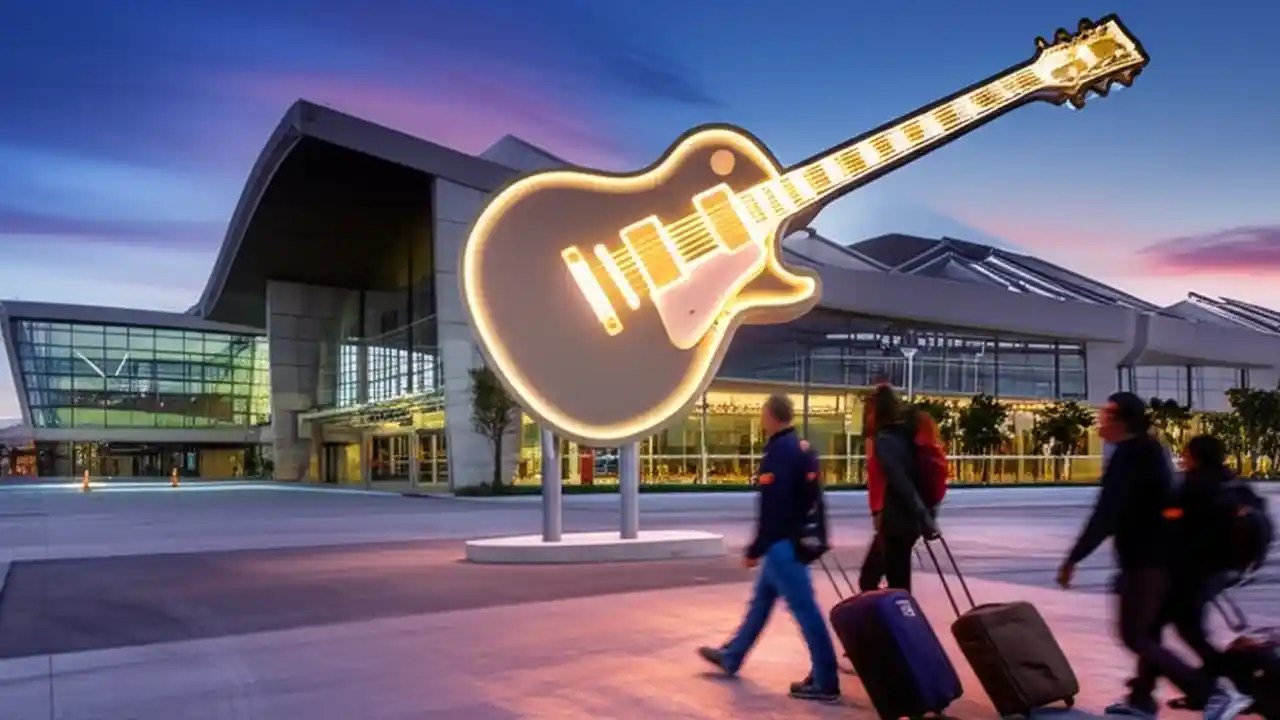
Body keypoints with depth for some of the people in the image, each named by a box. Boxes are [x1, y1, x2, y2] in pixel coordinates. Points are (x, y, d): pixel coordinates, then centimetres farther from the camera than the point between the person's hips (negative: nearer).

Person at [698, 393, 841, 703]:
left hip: (782, 542, -10)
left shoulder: (779, 451, -18)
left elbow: (772, 507, -22)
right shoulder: (801, 447, 11)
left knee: (804, 608, -5)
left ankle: (825, 682, 1)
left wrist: (755, 549, -15)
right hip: (796, 538, 10)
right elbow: (808, 496, 17)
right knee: (761, 600, 20)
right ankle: (731, 656, 34)